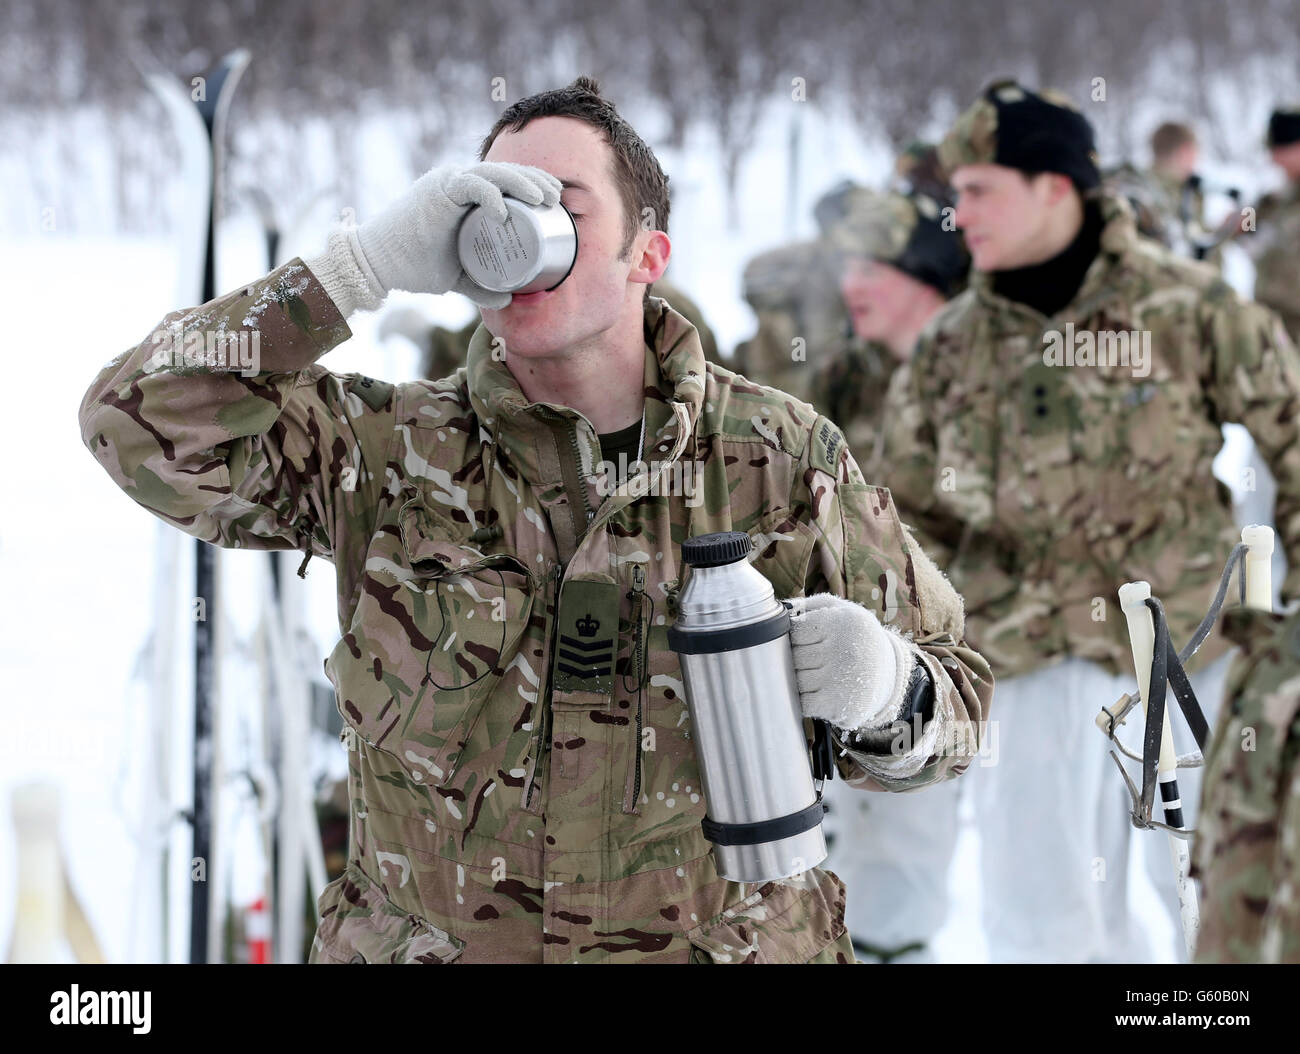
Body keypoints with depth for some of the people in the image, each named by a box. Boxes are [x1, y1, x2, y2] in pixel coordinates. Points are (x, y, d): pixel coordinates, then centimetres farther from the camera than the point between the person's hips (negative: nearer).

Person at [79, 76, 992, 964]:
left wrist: (883, 693, -23)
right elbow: (142, 424, -17)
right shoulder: (389, 452, -5)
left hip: (723, 942, 0)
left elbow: (952, 687, 2)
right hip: (426, 942, 0)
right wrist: (367, 264, -23)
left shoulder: (785, 456, -5)